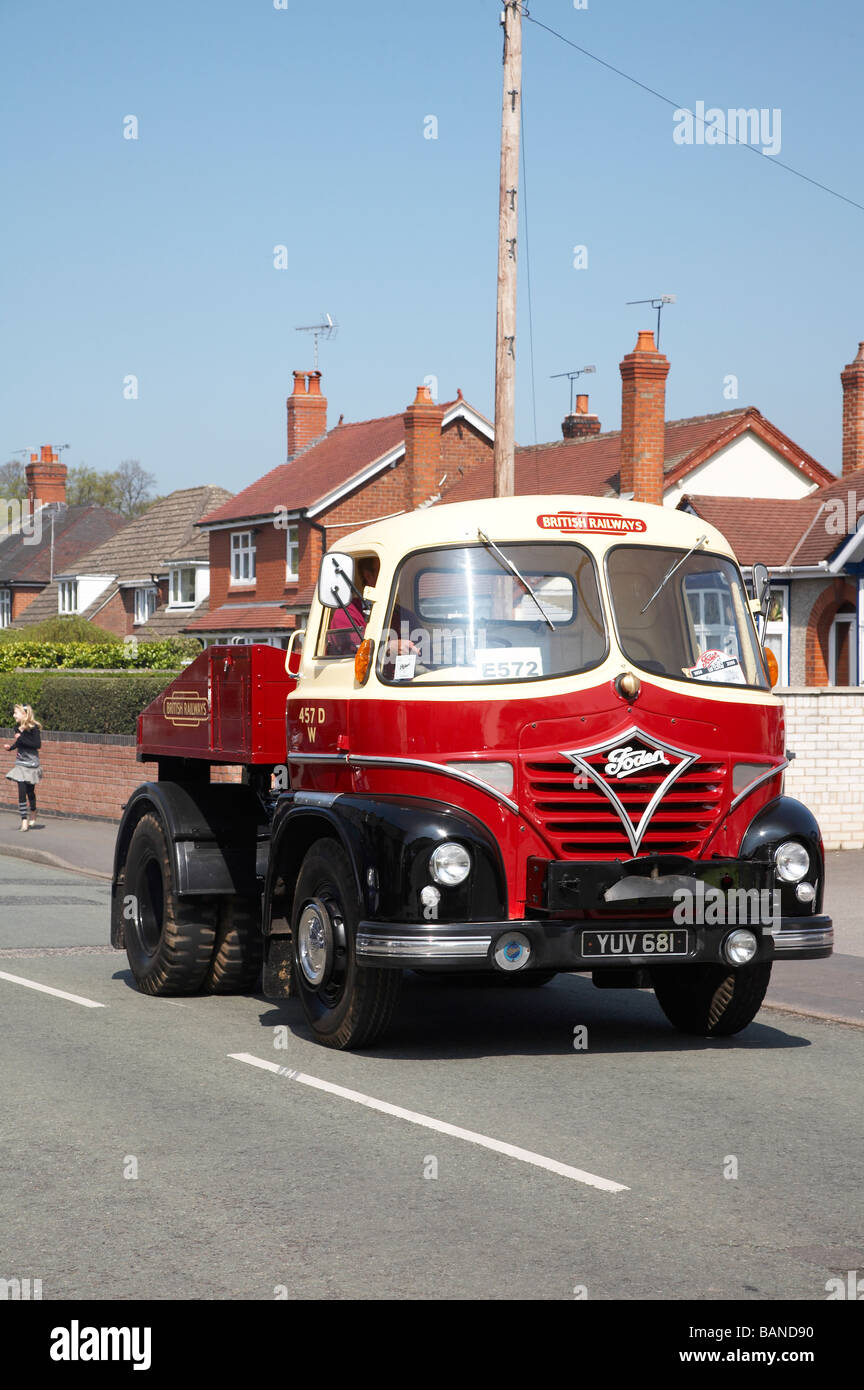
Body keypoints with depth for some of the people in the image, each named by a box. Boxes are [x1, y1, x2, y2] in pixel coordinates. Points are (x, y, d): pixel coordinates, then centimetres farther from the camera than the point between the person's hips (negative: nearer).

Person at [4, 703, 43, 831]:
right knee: (22, 792, -4)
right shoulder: (19, 728, 5)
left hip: (31, 764, -5)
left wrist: (21, 738, -22)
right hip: (21, 764, 5)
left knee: (30, 791, 8)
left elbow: (38, 745, -20)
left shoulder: (33, 728, -13)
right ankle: (24, 821, -4)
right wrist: (10, 747, 0)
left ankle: (33, 813, 34)